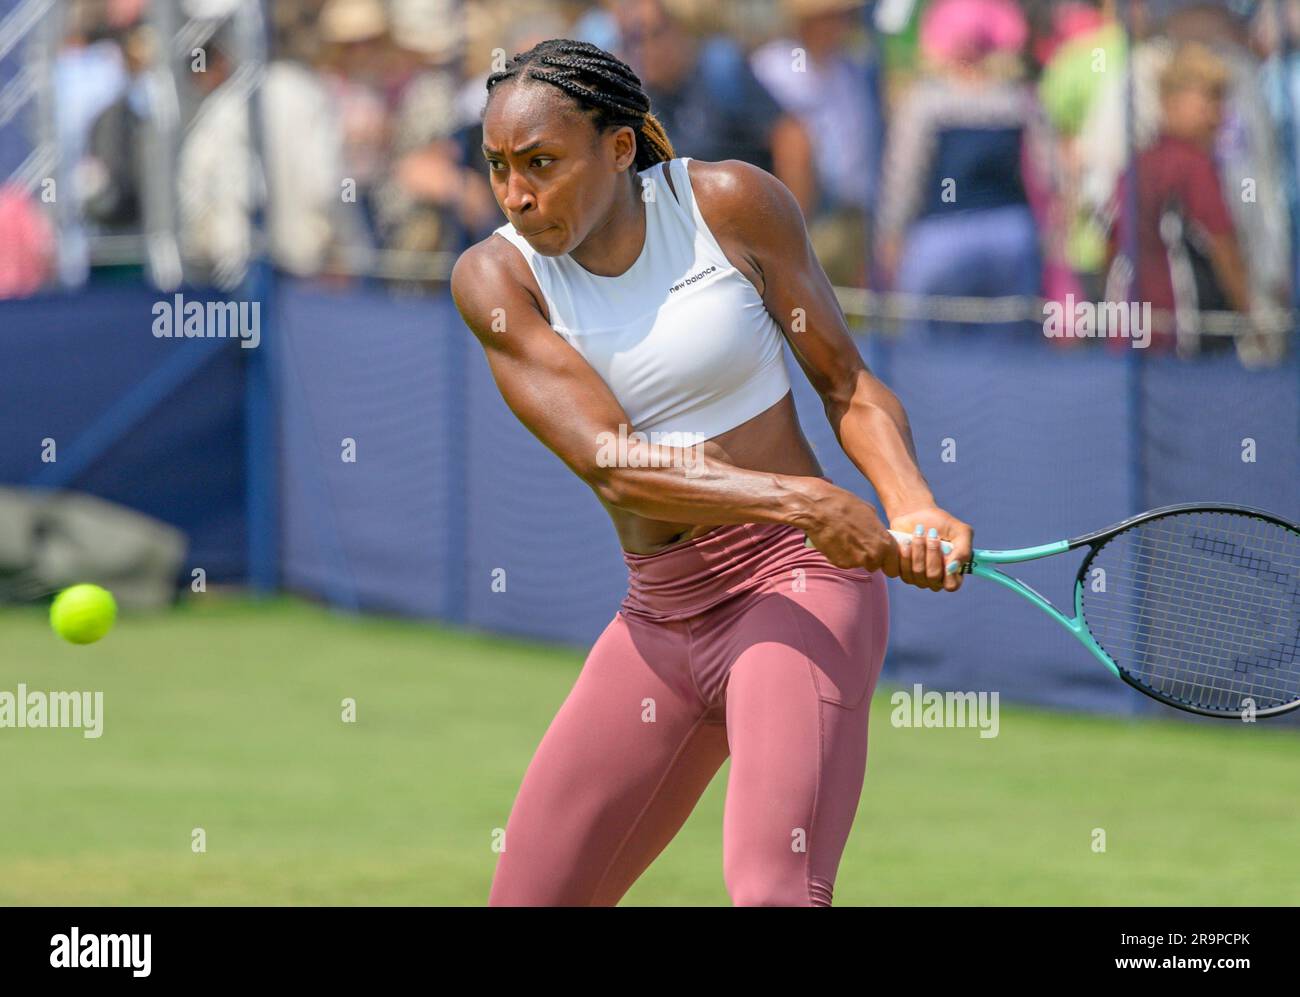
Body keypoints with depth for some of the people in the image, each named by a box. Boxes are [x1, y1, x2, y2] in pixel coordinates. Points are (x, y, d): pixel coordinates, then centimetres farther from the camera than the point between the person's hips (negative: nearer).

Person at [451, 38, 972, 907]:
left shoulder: (732, 203, -6)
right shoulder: (494, 279, -5)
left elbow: (849, 385, 3)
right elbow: (610, 464, -16)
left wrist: (914, 510, -18)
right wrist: (798, 500, -30)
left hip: (797, 584, -4)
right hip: (660, 619, 4)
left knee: (774, 893, -26)